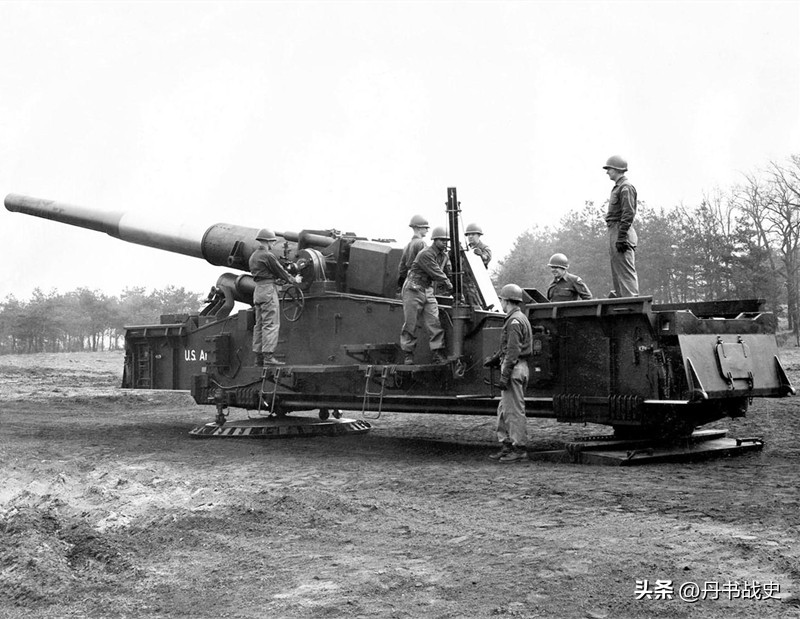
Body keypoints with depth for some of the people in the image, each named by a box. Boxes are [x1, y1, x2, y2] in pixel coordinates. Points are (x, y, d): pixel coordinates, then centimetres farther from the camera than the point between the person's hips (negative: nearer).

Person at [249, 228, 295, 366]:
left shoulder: (253, 256, 16)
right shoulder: (268, 255, -12)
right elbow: (279, 270, -5)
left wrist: (285, 278, 22)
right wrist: (292, 279, 11)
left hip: (258, 289, 10)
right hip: (268, 289, -9)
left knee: (259, 325, 10)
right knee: (271, 324, -10)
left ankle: (258, 357, 10)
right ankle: (268, 357, -15)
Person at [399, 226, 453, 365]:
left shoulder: (445, 256, 10)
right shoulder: (425, 254, -18)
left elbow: (450, 273, 6)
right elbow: (437, 274, -21)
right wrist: (449, 285, -15)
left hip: (428, 290, 7)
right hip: (413, 289, -7)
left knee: (434, 322, -3)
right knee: (411, 324, -3)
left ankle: (437, 353, -3)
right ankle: (407, 354, 6)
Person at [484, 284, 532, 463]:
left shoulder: (515, 321, -15)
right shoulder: (519, 318, 18)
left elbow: (513, 351, -21)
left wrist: (505, 375, -22)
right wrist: (494, 358, 32)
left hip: (514, 368, -10)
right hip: (517, 367, 10)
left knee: (515, 410, -5)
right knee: (504, 409, 14)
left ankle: (520, 449, -1)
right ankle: (507, 446, 18)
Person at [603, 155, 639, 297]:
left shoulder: (626, 187, -10)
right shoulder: (618, 187, 21)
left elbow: (628, 214, -18)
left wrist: (621, 237, -23)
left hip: (621, 231, -10)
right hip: (614, 231, 10)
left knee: (626, 272, -12)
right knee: (617, 273, 12)